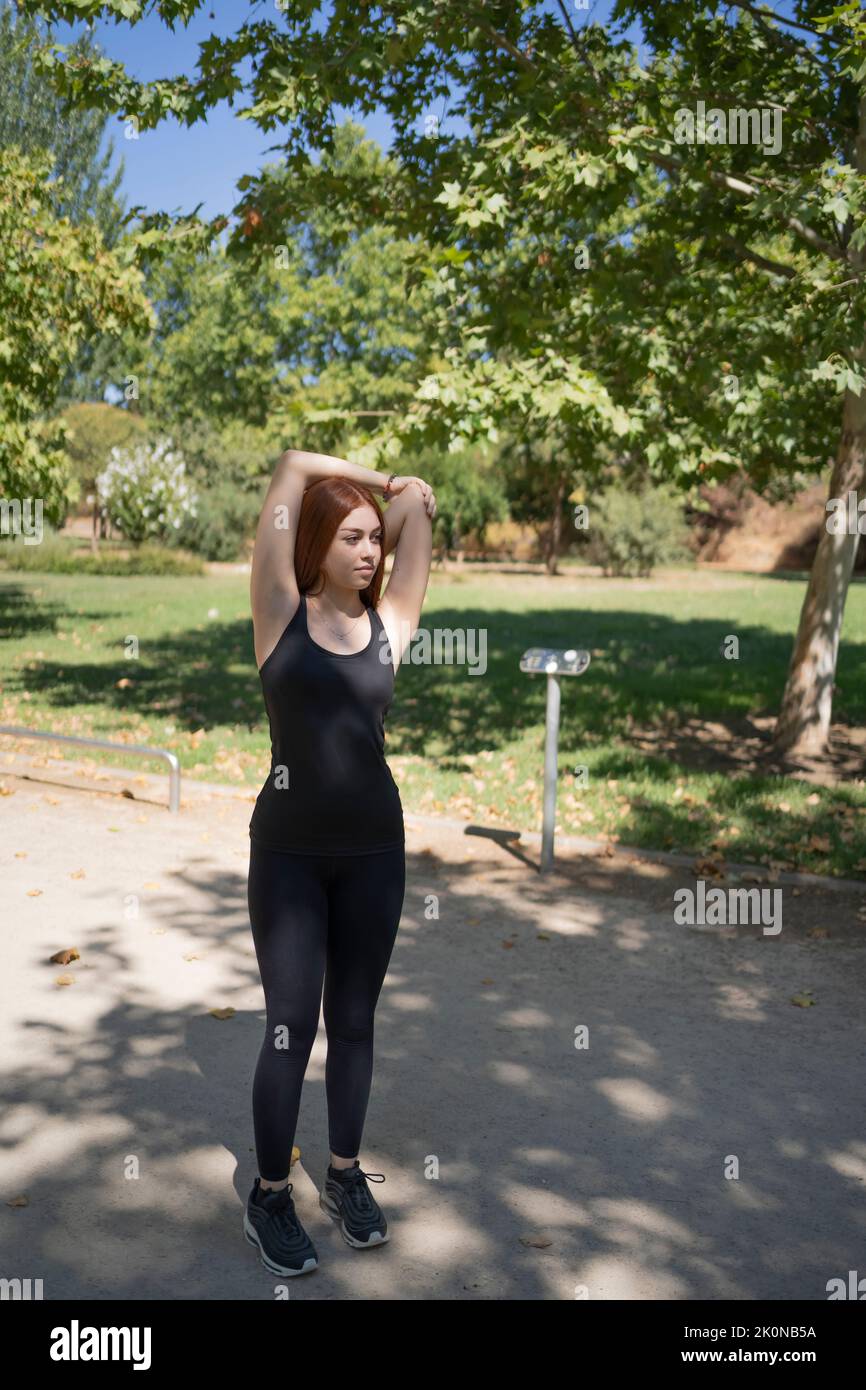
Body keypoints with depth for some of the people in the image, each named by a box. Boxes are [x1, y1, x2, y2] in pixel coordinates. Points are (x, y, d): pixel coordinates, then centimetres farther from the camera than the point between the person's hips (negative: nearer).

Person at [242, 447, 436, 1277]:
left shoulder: (388, 625, 2)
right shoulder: (281, 615, -4)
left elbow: (419, 504, 2)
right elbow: (292, 468, -6)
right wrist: (374, 477, 6)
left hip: (374, 849, 3)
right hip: (288, 850, -2)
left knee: (354, 1020, 14)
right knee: (291, 1025, 4)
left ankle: (345, 1175, 31)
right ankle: (269, 1197, 23)